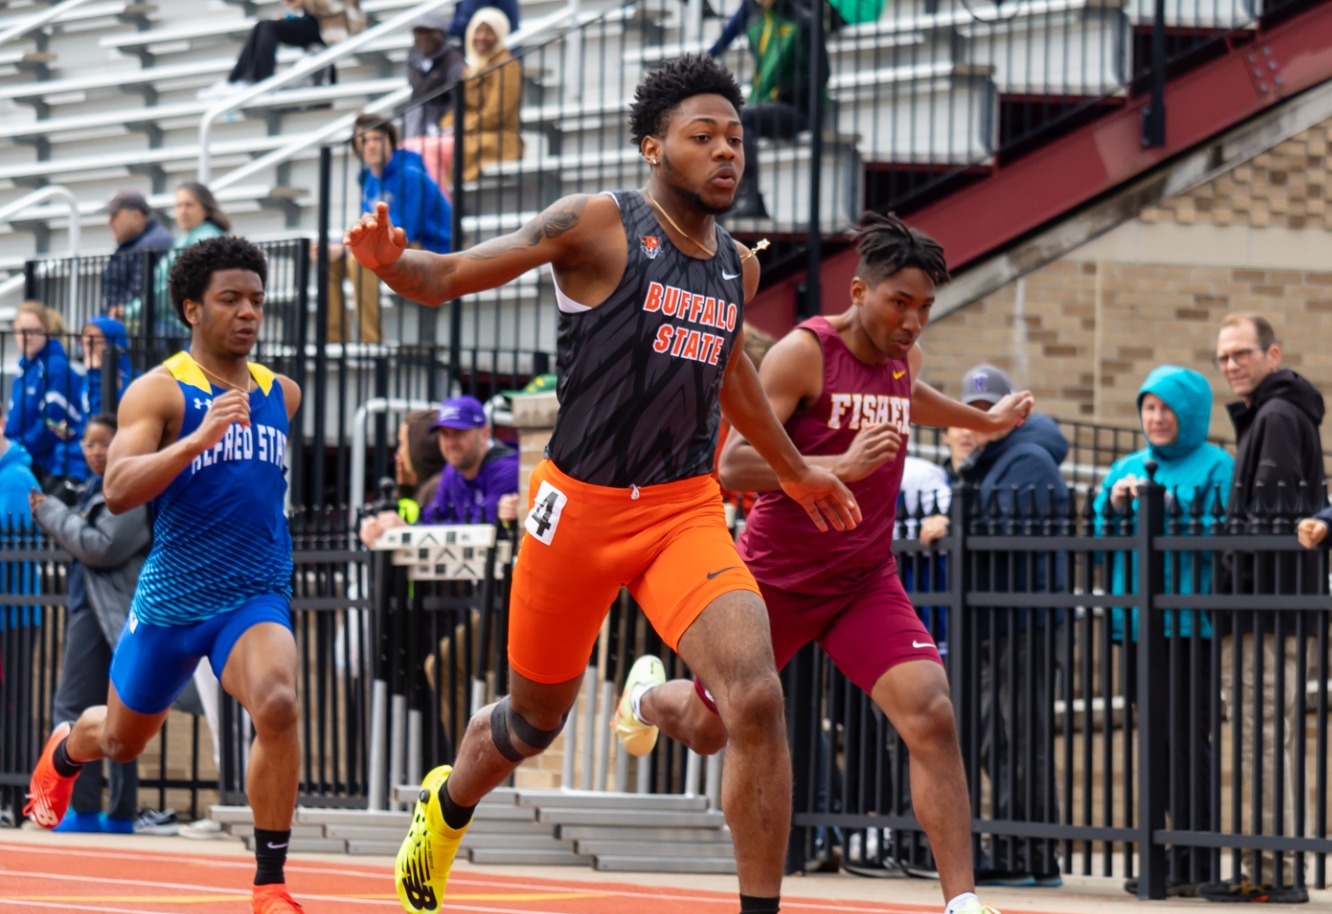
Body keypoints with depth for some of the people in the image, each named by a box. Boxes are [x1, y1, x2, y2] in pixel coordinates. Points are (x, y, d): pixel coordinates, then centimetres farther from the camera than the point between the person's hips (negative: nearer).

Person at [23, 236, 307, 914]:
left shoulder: (282, 395, 6)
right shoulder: (158, 392, -11)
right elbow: (117, 491, -25)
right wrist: (200, 438, -35)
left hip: (256, 597, 2)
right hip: (171, 598, -2)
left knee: (277, 705, -29)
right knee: (120, 740, 19)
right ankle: (64, 752, 59)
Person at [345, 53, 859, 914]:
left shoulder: (738, 266, 9)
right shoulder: (599, 225, -9)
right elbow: (452, 277, -11)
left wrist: (795, 469, 40)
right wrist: (391, 262, -34)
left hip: (687, 509, 3)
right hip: (581, 505, -3)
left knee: (757, 698, -21)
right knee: (535, 719, 15)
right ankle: (447, 806, 51)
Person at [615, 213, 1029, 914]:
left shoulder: (903, 358, 2)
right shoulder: (805, 352, -20)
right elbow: (733, 466, -28)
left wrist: (985, 421, 45)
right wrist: (842, 466, -37)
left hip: (865, 581, 4)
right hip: (777, 578, -4)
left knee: (931, 716, -20)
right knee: (706, 729, 18)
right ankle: (648, 696, 57)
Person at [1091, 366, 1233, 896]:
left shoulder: (1214, 467, 0)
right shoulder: (1128, 469, 17)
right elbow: (1099, 540, 15)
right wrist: (1115, 505, -3)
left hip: (1191, 623, -6)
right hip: (1137, 623, 6)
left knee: (1187, 739, -8)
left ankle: (1193, 866, -5)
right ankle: (1165, 858, 13)